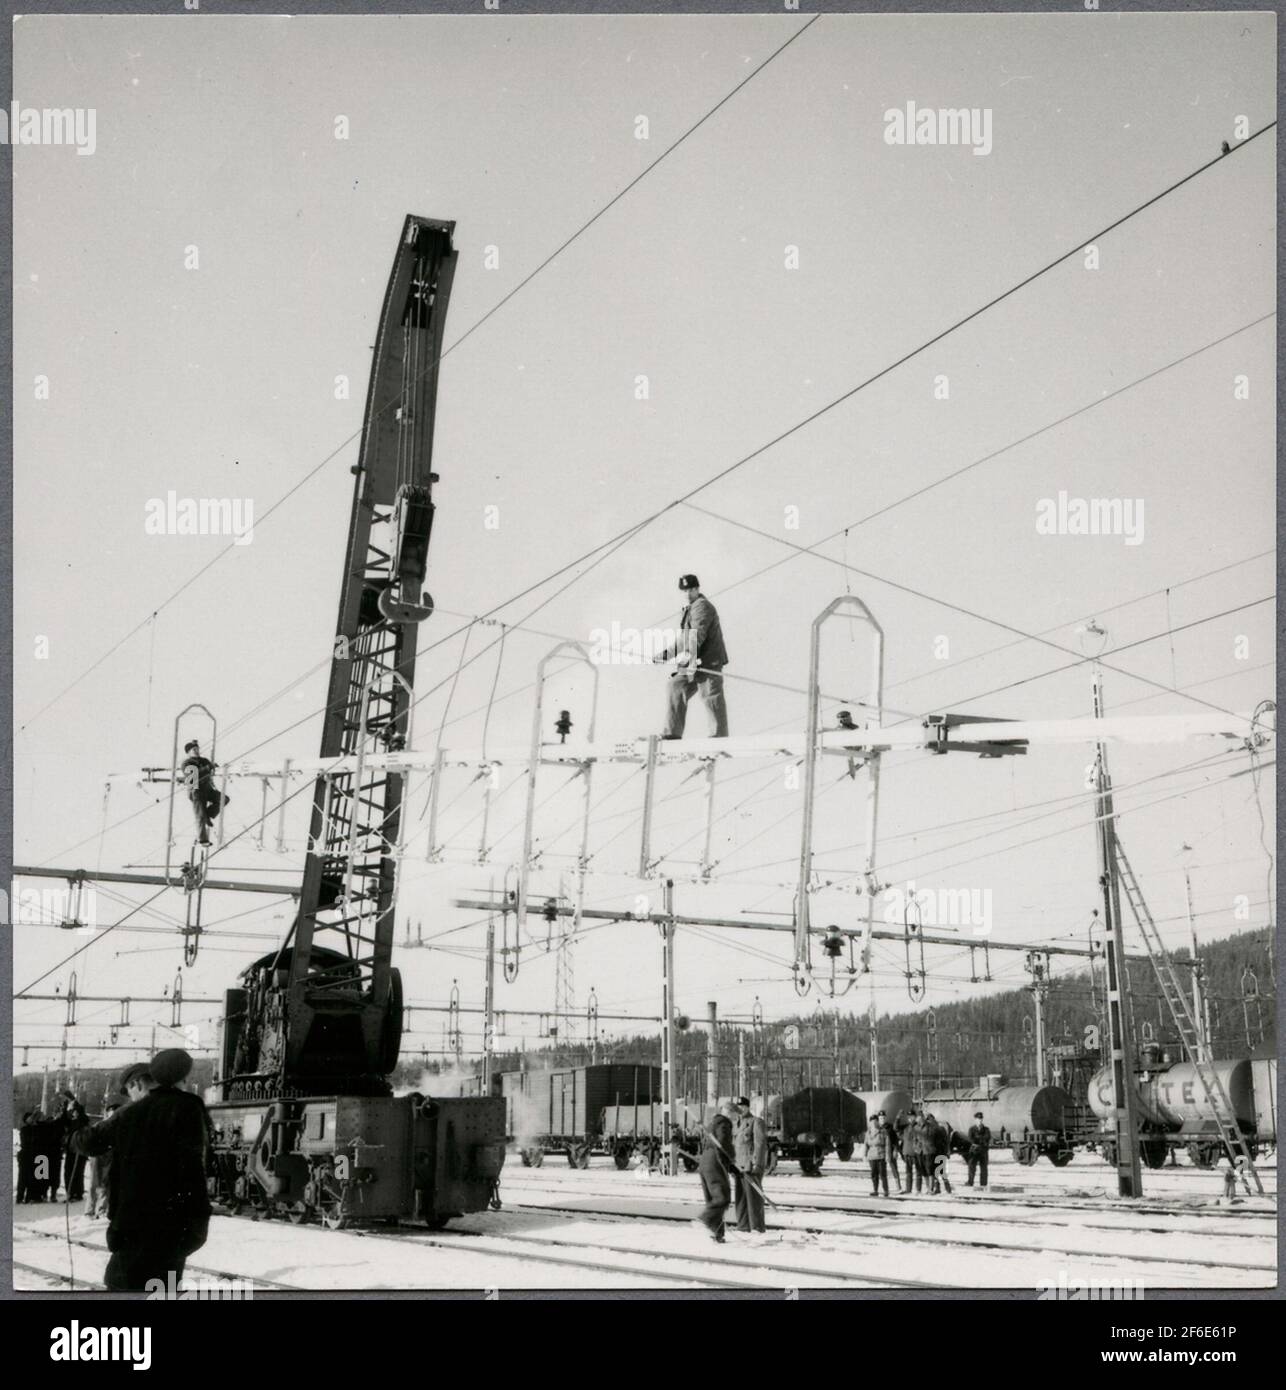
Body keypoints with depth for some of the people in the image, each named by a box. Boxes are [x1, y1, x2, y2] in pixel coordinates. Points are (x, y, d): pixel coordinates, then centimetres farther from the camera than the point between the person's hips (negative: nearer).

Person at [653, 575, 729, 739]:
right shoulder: (689, 610, 25)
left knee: (712, 698, -6)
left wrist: (689, 653, -34)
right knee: (677, 688, -3)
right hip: (691, 664, 9)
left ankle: (721, 735, -1)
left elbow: (698, 633, -22)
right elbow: (683, 642, 28)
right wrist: (665, 654, 20)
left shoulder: (702, 606, -6)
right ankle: (673, 734, -6)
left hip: (707, 661, -9)